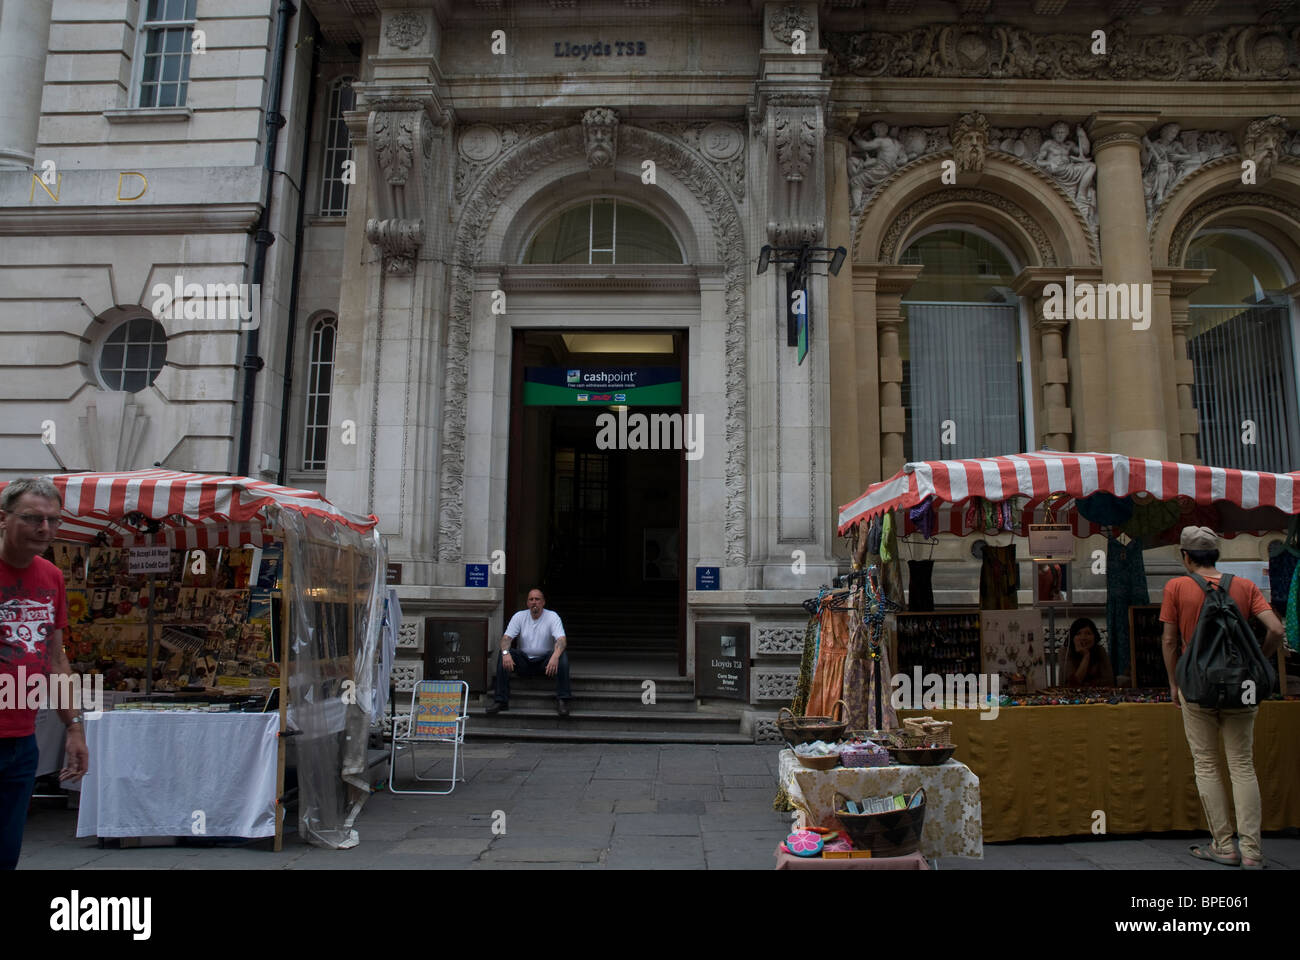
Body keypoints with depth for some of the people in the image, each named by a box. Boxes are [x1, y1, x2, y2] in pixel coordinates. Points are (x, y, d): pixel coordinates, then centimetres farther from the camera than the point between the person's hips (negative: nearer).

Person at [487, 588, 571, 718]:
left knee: (562, 656, -31)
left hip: (545, 661, -2)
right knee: (503, 657, -24)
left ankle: (562, 700, -29)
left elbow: (561, 640, -21)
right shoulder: (519, 616, 1)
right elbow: (507, 638, -8)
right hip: (524, 661, 2)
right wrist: (506, 652, -34)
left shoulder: (552, 616, -7)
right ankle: (501, 701, -22)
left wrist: (555, 657, -44)